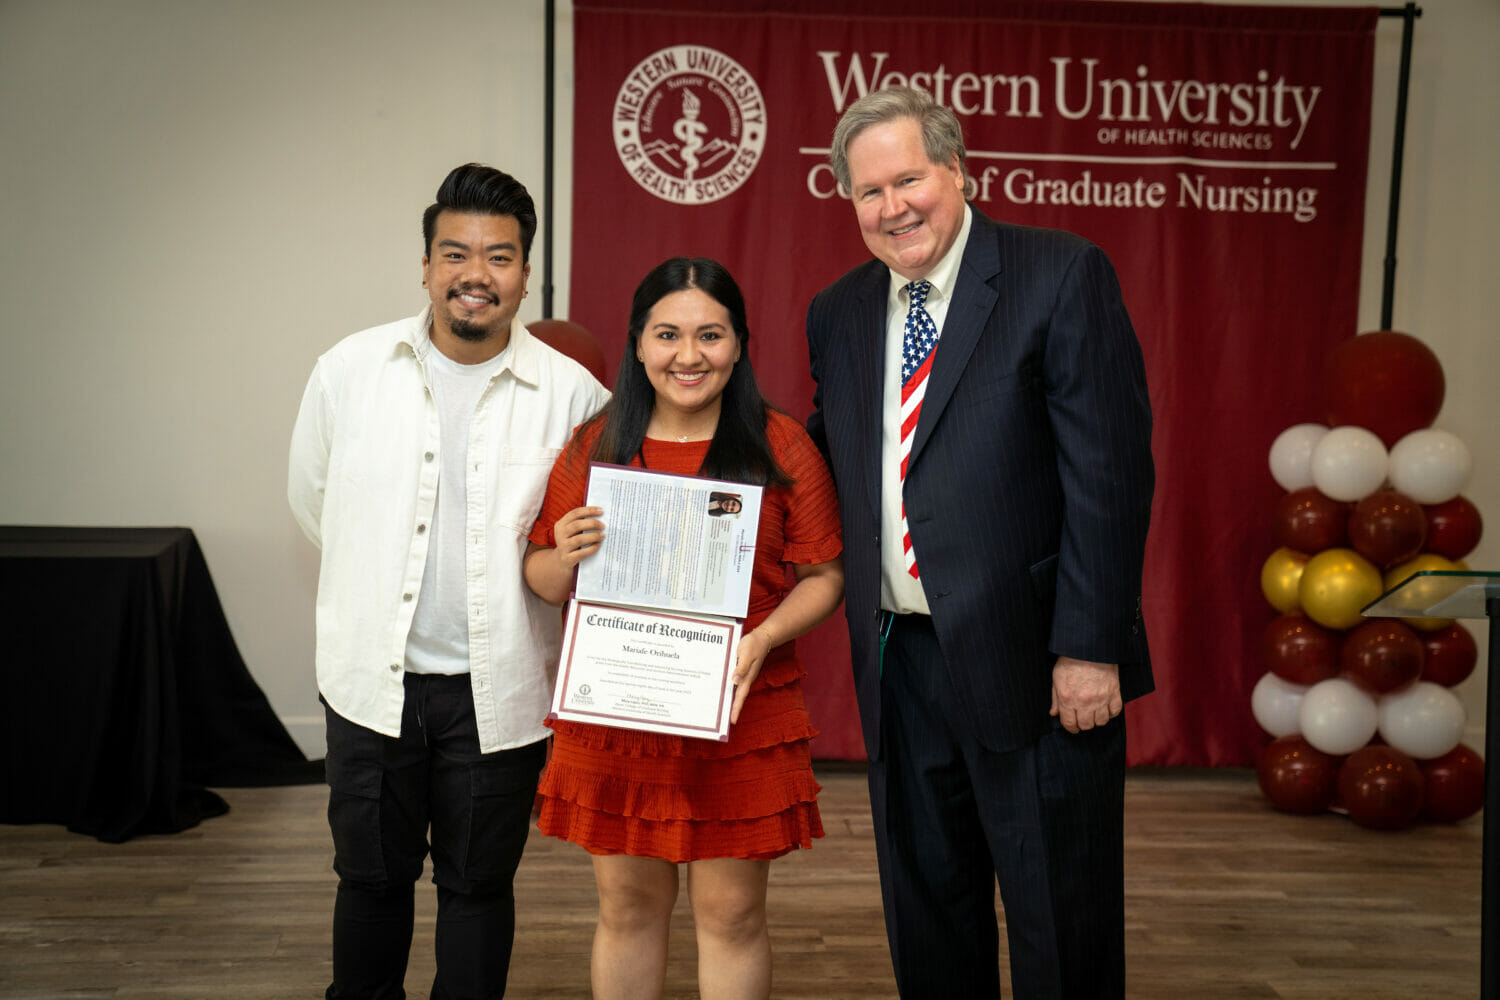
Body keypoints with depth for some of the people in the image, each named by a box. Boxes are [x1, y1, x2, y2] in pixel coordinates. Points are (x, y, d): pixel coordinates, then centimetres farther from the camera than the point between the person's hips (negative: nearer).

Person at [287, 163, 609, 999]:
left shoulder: (573, 394, -9)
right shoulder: (350, 370, -2)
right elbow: (312, 499, 12)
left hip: (499, 687, -1)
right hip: (373, 677, 2)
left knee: (479, 885, 14)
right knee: (371, 877, 17)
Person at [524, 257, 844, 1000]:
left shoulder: (782, 446, 0)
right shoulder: (593, 447, 5)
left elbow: (823, 576, 1)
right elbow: (542, 577, 10)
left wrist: (763, 638, -17)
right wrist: (566, 559, -13)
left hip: (739, 716, -1)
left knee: (731, 913, 8)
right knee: (627, 906, 13)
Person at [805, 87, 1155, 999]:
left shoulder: (1064, 276, -8)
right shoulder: (838, 314, 10)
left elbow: (1110, 469, -13)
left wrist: (1089, 646, -17)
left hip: (1035, 658, -5)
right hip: (899, 656, 5)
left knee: (1061, 920, 9)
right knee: (926, 905, 19)